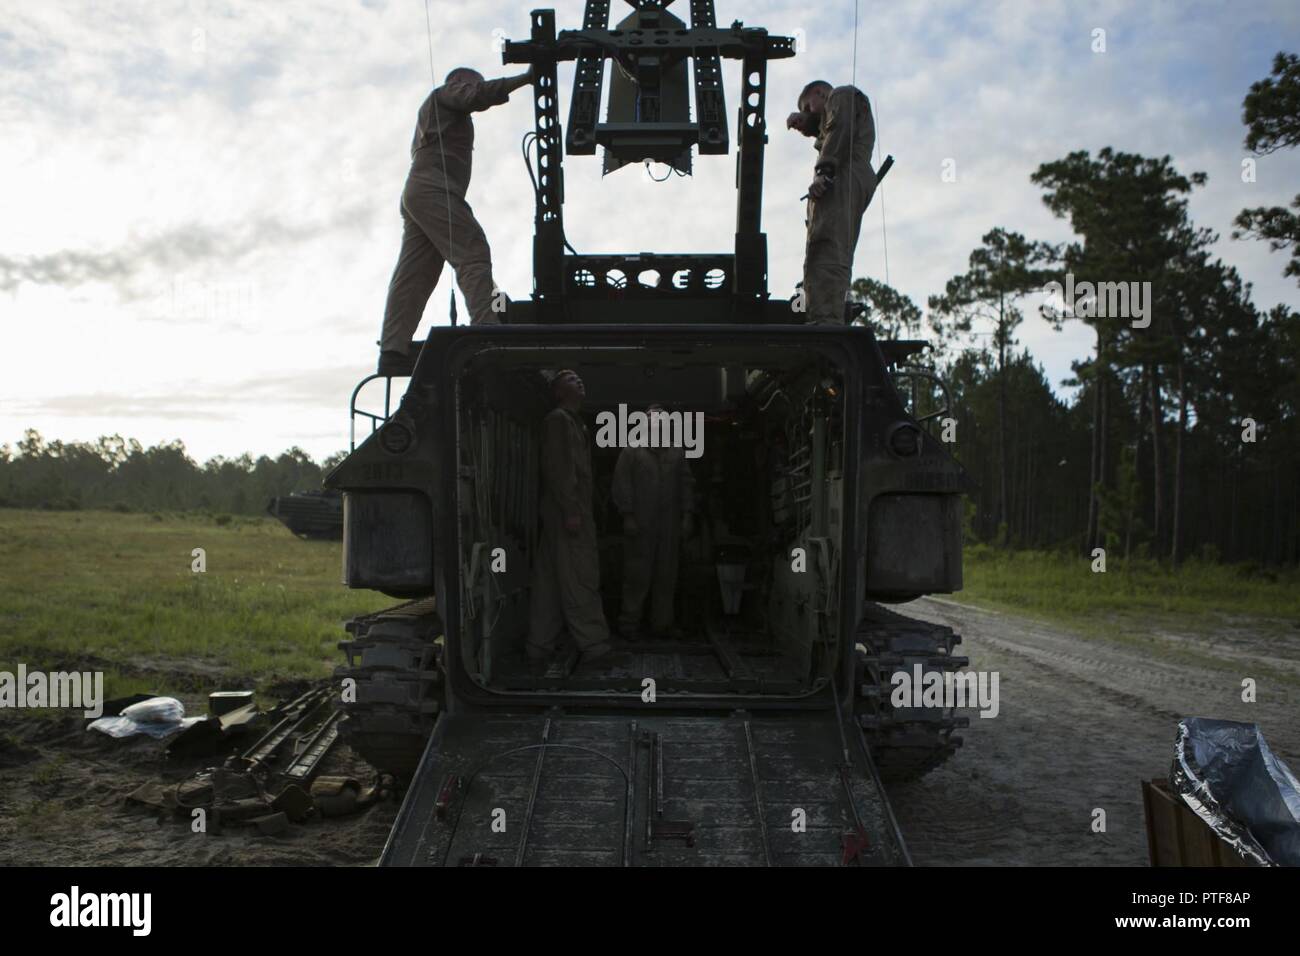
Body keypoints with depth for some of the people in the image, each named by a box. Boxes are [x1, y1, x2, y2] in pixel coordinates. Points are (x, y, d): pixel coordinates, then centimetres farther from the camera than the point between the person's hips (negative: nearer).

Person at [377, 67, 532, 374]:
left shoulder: (432, 109, 38)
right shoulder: (447, 93, 11)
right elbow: (479, 95, -9)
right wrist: (523, 79, -8)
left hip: (415, 194, 10)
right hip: (434, 190, -10)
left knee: (413, 275, 0)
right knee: (473, 254, -21)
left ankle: (392, 352, -8)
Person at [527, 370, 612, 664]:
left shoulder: (574, 422, 24)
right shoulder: (557, 419, -6)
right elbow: (555, 468, -16)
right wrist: (571, 510, -21)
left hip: (571, 512, 10)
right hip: (567, 511, -10)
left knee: (549, 581, 9)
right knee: (580, 579, -9)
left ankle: (540, 645, 12)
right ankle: (593, 644, -8)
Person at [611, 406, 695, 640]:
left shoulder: (677, 453, 17)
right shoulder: (631, 453, 6)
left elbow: (687, 485, 16)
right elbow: (621, 486, 0)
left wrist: (687, 515, 7)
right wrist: (627, 516, -8)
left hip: (669, 526, 4)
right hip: (640, 526, -4)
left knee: (667, 576, 4)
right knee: (637, 575, -4)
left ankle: (662, 623, 11)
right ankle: (629, 623, 1)